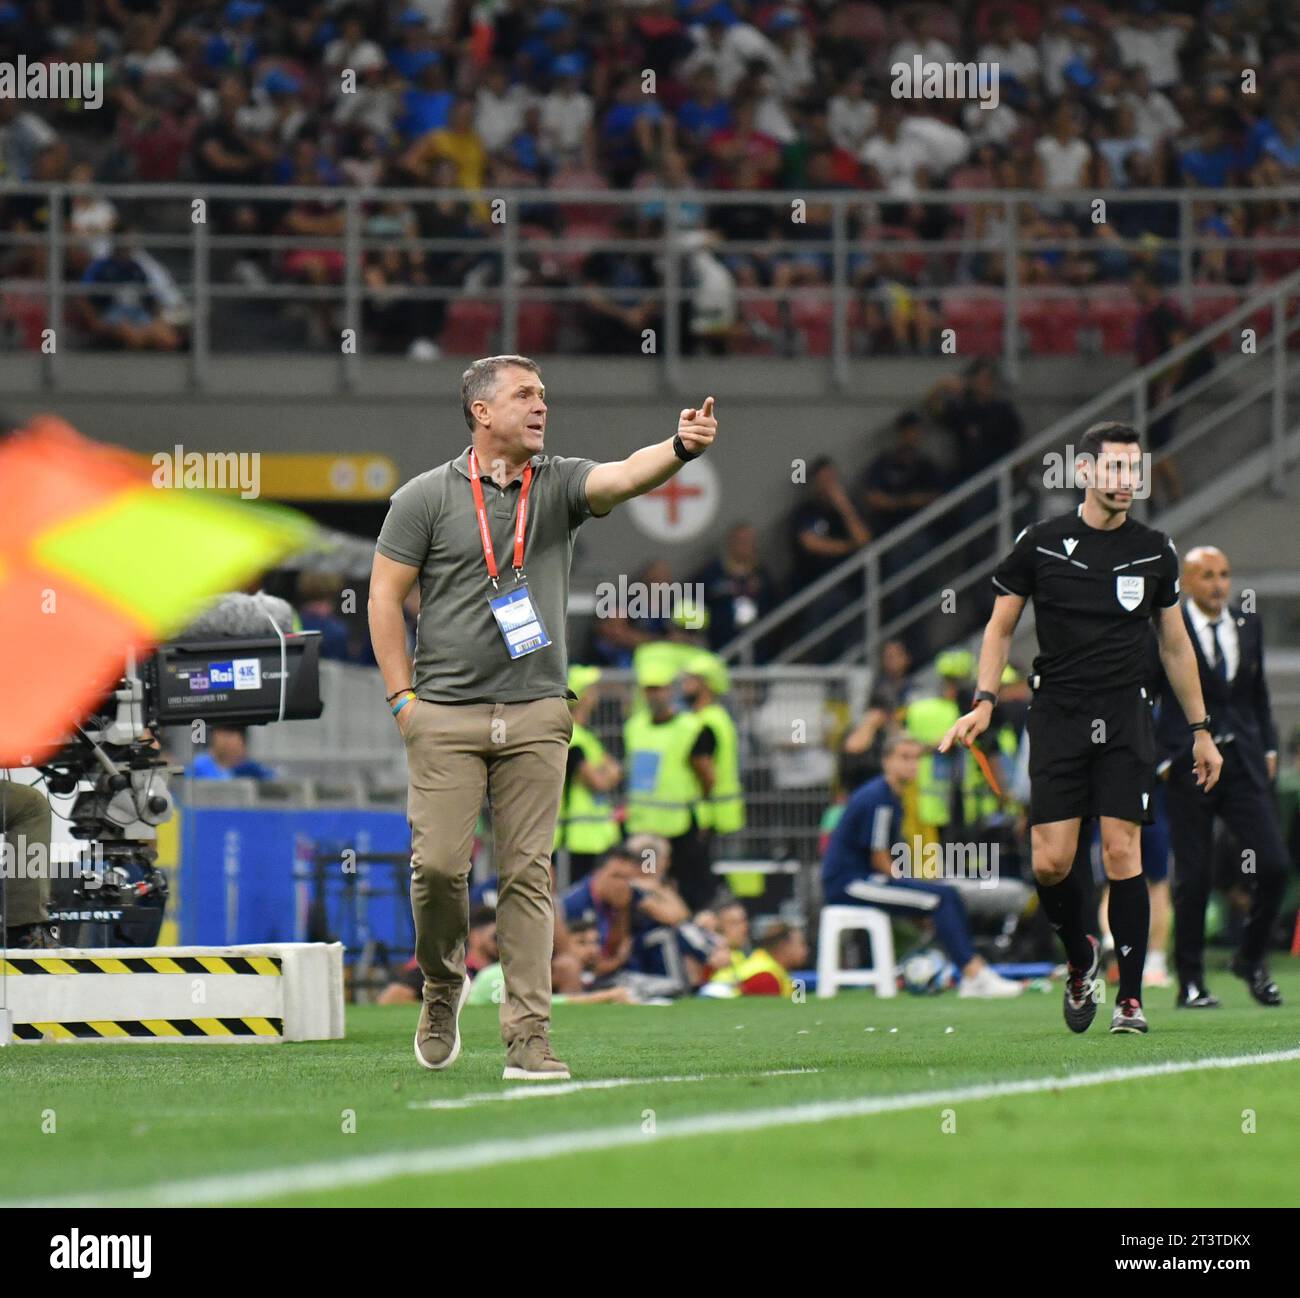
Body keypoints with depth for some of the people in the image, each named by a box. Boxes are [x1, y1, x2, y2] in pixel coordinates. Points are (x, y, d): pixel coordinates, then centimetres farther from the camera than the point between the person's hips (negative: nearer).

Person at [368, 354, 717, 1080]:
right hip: (447, 715, -2)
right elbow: (385, 597, 4)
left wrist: (680, 449, -35)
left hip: (536, 715, 2)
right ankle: (444, 982, 22)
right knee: (439, 862, -7)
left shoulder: (560, 483, 6)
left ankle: (528, 1037, -1)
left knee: (529, 873, -2)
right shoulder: (425, 498, 1)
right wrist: (404, 699, -2)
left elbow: (625, 477, -13)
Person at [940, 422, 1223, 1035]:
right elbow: (1000, 627, 9)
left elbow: (1174, 644, 15)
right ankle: (1079, 956, 23)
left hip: (1126, 716, 1)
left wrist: (1200, 731, 16)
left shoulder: (1154, 550, 5)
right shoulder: (1039, 543, 0)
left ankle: (1130, 998, -3)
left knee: (1122, 852, -8)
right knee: (1051, 862, -6)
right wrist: (984, 700, -4)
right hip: (1057, 714, 0)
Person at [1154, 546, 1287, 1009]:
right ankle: (1190, 982, 9)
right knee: (1193, 878, -2)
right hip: (1188, 766, -4)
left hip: (1244, 763, 4)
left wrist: (1268, 748, 12)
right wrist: (1160, 759, -7)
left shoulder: (1249, 625, 10)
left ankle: (1251, 958, 14)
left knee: (1273, 865, -7)